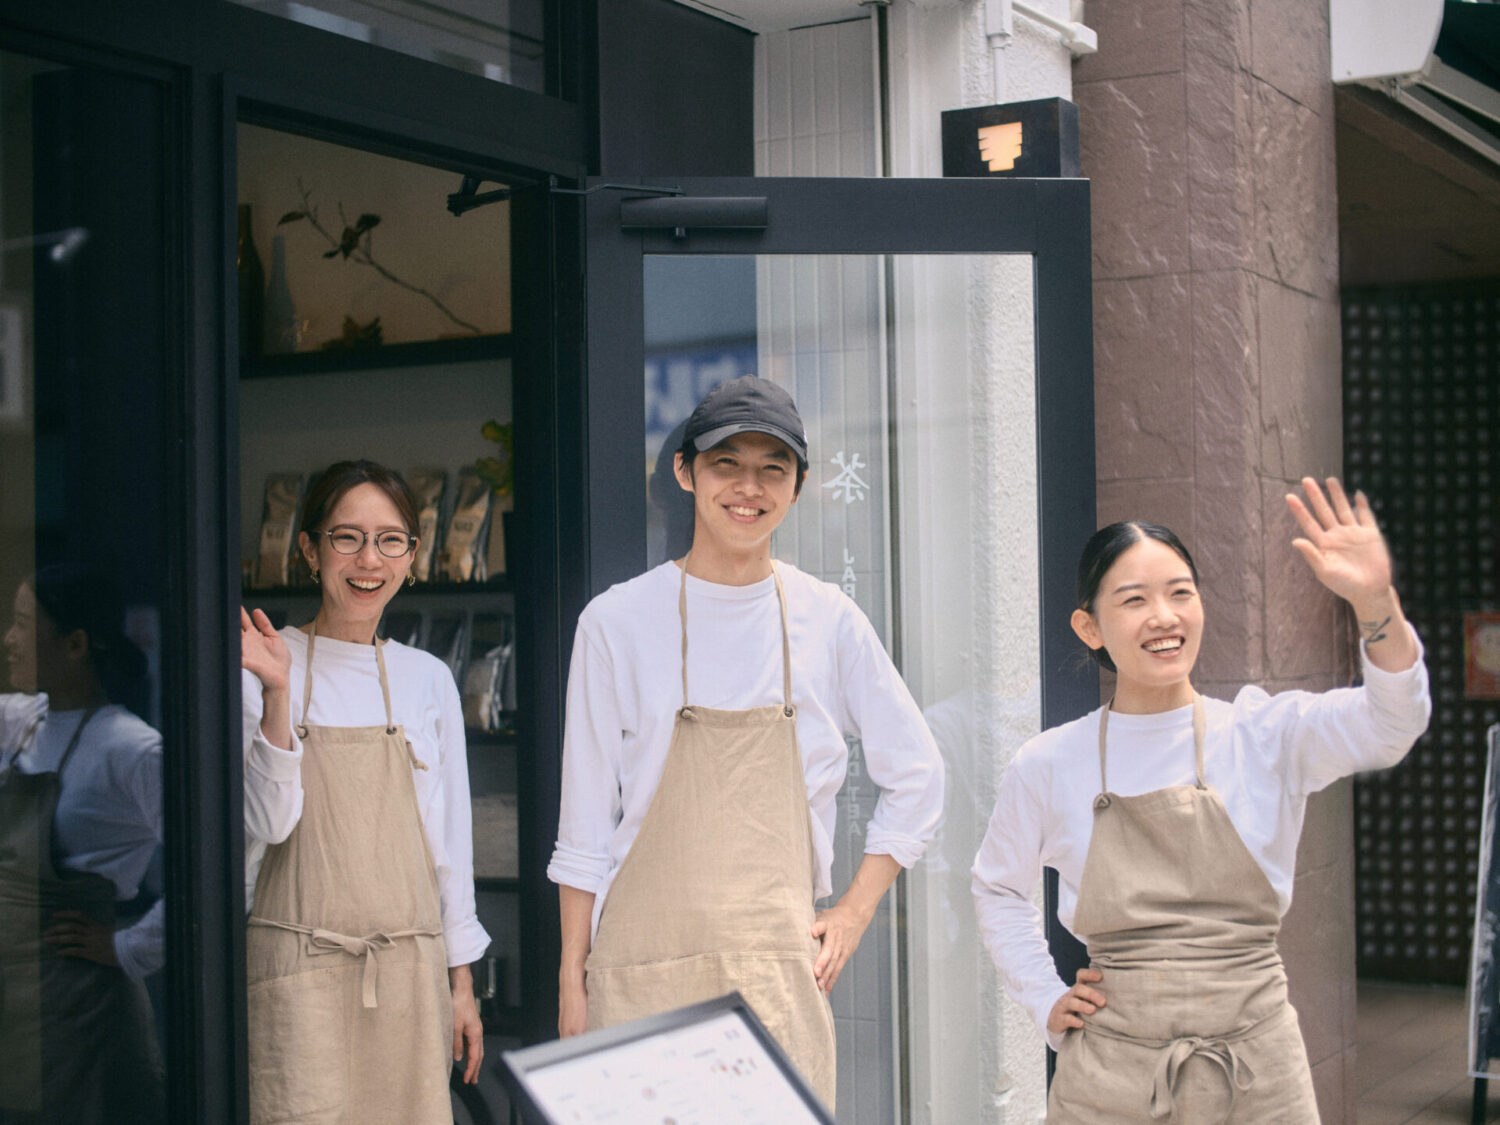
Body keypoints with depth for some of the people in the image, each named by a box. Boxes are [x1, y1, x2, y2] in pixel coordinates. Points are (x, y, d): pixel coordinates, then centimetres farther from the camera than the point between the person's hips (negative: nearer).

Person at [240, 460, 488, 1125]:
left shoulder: (427, 678, 9)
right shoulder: (262, 671, -1)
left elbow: (449, 837, 12)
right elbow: (268, 822, -10)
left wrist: (461, 981, 11)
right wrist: (275, 695, -21)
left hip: (409, 967, 3)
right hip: (301, 963, -3)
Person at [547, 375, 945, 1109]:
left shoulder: (828, 621, 5)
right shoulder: (618, 622, 1)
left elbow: (917, 778, 14)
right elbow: (586, 819, 5)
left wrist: (853, 913, 7)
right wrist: (572, 976, 3)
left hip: (781, 965, 1)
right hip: (645, 968, -1)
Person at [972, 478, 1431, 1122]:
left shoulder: (1266, 735, -2)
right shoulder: (1049, 766, 0)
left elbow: (1391, 723, -21)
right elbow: (999, 888, 16)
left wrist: (1375, 603, -36)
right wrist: (1047, 1001, 6)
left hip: (1258, 1070, 0)